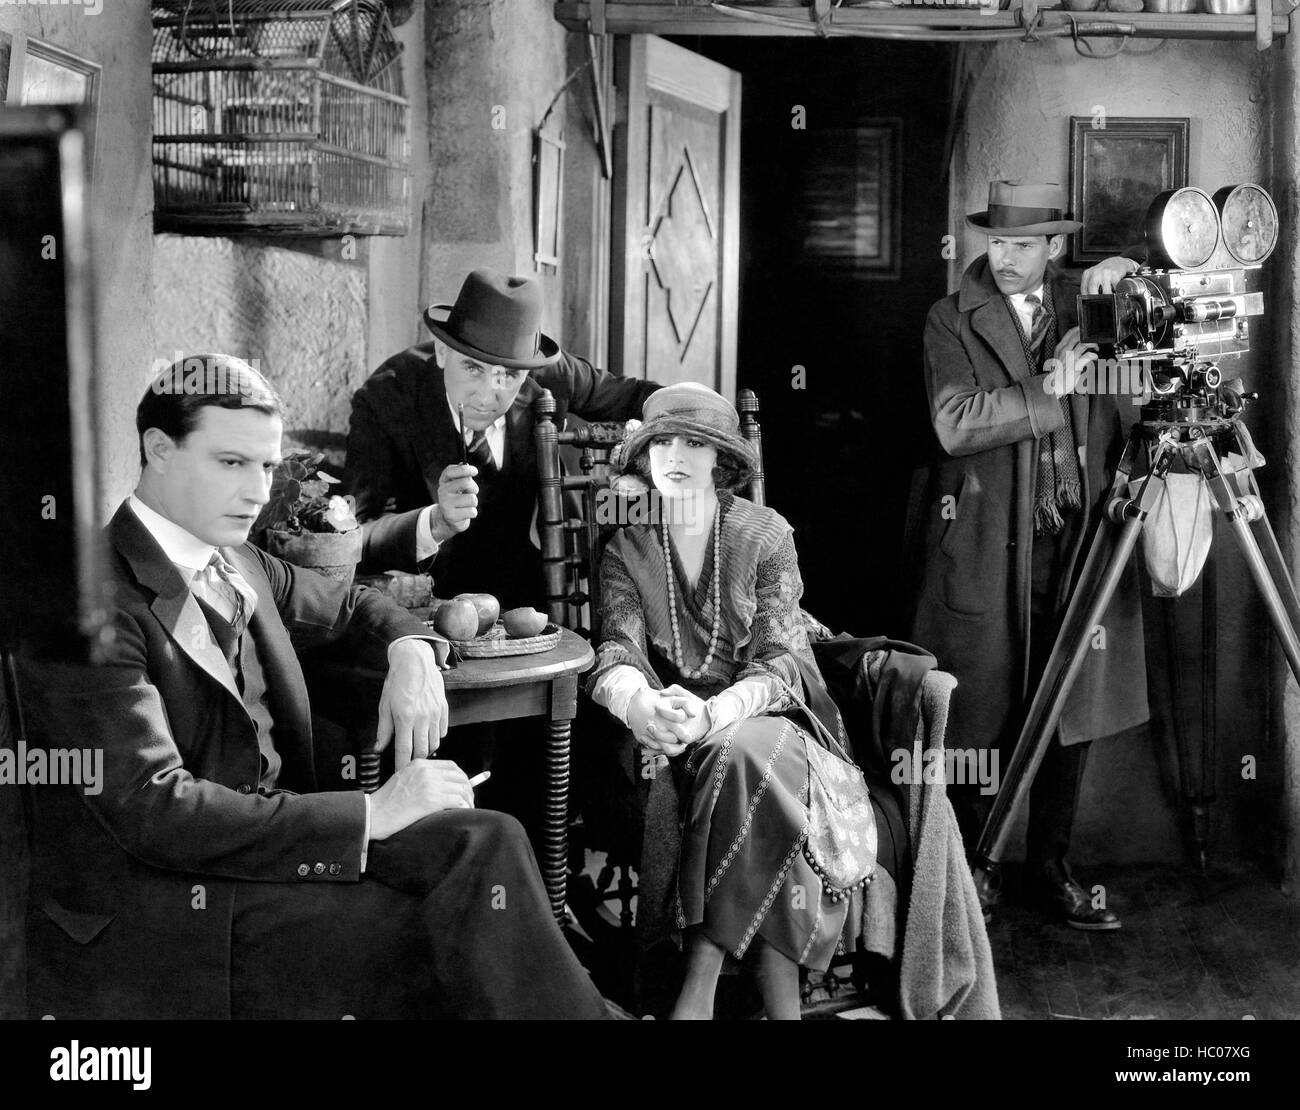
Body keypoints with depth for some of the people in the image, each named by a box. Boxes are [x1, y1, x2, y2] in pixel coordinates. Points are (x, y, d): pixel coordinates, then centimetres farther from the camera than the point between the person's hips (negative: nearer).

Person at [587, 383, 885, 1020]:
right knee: (740, 759, -32)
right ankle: (780, 997, -29)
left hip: (760, 716, -1)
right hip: (673, 730, 1)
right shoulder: (626, 546, 6)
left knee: (739, 752, -36)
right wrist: (639, 704, -36)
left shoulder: (765, 536, 1)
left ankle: (702, 977, -30)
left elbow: (778, 663, -10)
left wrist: (709, 714, -32)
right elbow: (617, 651, -9)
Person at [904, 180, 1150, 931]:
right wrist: (1048, 389, -13)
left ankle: (1051, 871, 21)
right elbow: (955, 424, -12)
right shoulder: (954, 320, 1)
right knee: (977, 723, 2)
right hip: (986, 551, -3)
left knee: (1072, 716, 7)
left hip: (1078, 545, 3)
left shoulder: (1090, 307, 11)